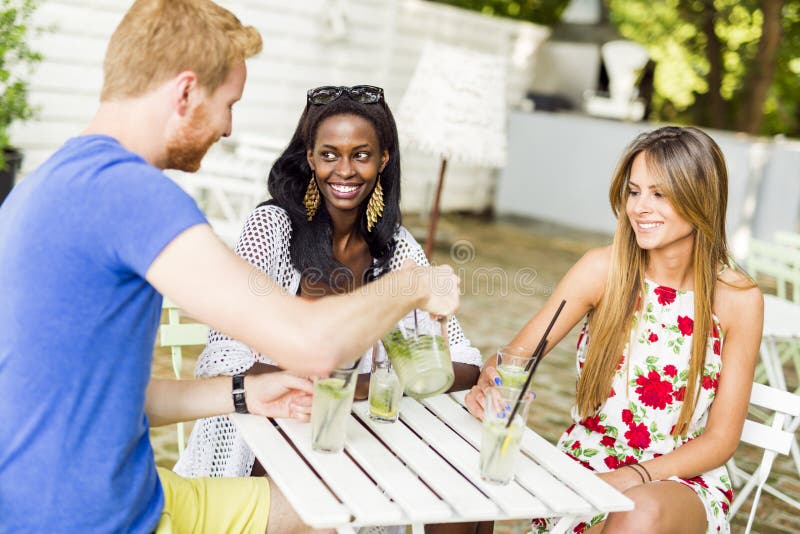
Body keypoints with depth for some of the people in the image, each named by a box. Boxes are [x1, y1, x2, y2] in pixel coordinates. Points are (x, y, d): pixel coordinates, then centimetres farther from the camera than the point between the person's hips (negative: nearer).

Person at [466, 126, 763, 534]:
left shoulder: (737, 299, -8)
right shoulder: (604, 269, -7)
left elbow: (721, 438, -3)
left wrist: (635, 476, -17)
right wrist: (489, 384, -30)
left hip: (681, 478, -2)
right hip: (584, 465, 2)